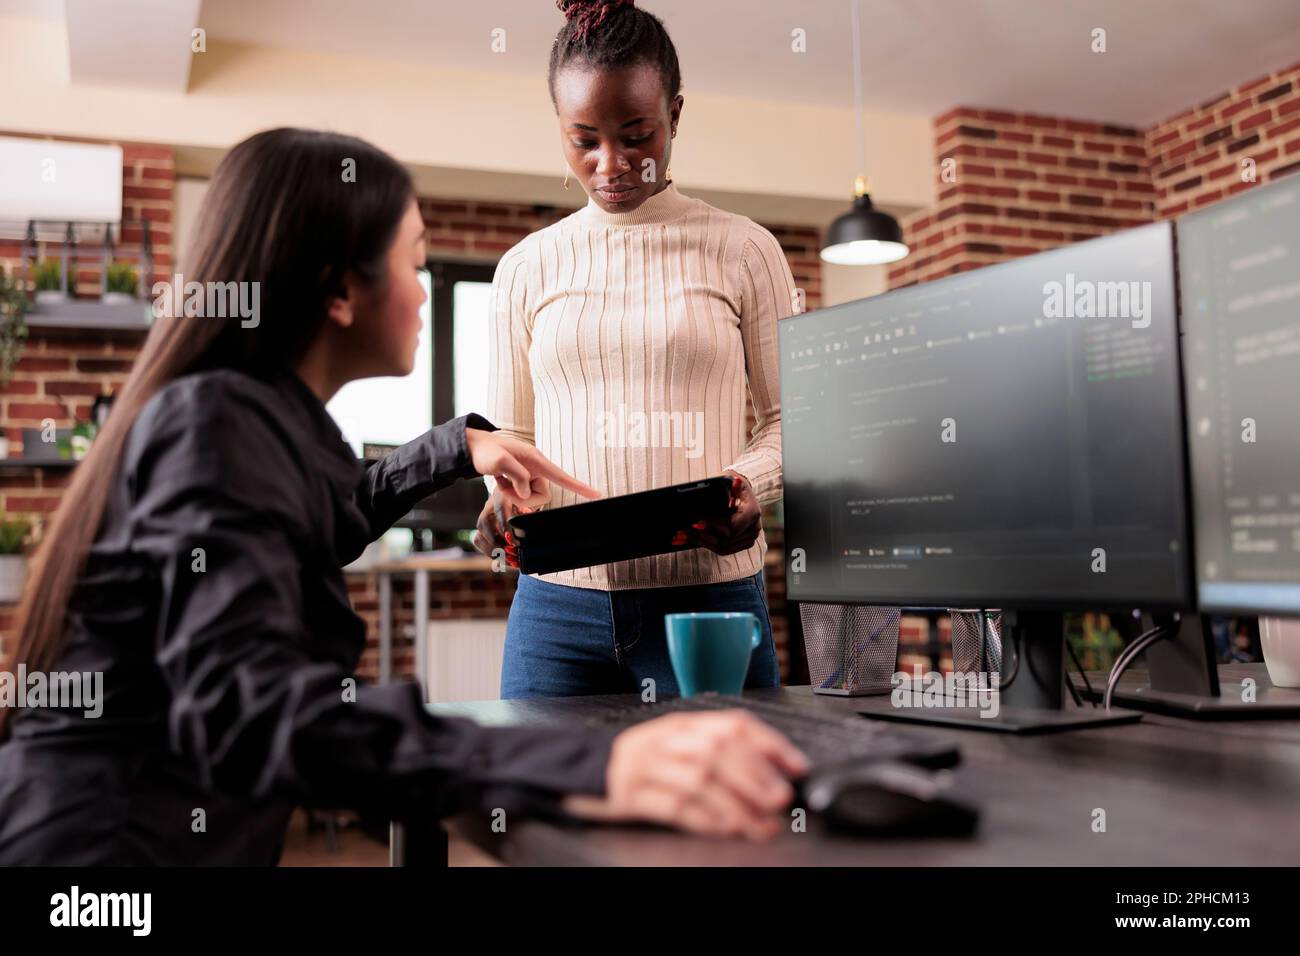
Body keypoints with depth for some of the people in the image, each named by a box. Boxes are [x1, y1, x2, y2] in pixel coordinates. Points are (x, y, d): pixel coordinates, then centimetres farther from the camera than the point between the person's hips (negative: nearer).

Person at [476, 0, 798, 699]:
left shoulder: (743, 251, 4)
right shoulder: (527, 268, 10)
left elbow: (788, 417, 7)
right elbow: (511, 432, 15)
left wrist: (750, 485, -13)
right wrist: (504, 497, -6)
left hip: (711, 596, -1)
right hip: (558, 603, 2)